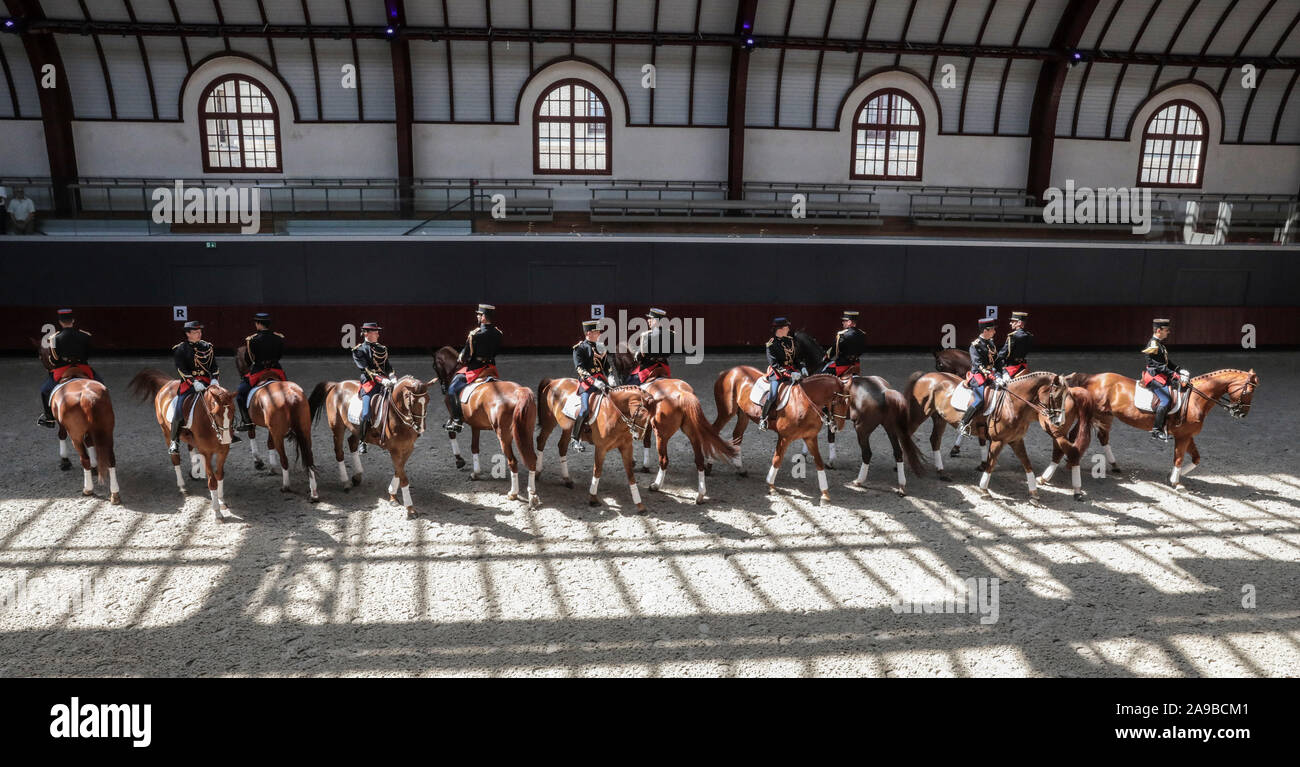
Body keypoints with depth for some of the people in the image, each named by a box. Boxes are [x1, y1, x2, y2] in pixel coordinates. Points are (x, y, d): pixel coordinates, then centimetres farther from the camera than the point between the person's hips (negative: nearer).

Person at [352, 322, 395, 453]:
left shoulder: (382, 348, 20)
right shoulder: (359, 350, 2)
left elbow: (388, 366, 13)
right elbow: (366, 369, -10)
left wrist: (393, 377, -8)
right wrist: (381, 379, -22)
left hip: (385, 382, 5)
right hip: (369, 384, -5)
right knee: (366, 414, -18)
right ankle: (362, 441, 1)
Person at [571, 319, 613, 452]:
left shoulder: (601, 347, 17)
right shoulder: (579, 348, -1)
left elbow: (608, 365, 18)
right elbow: (580, 369, -12)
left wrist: (610, 377, -3)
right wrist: (594, 381, -24)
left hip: (602, 380, 6)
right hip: (587, 382, -6)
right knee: (585, 408, -22)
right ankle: (576, 438, -8)